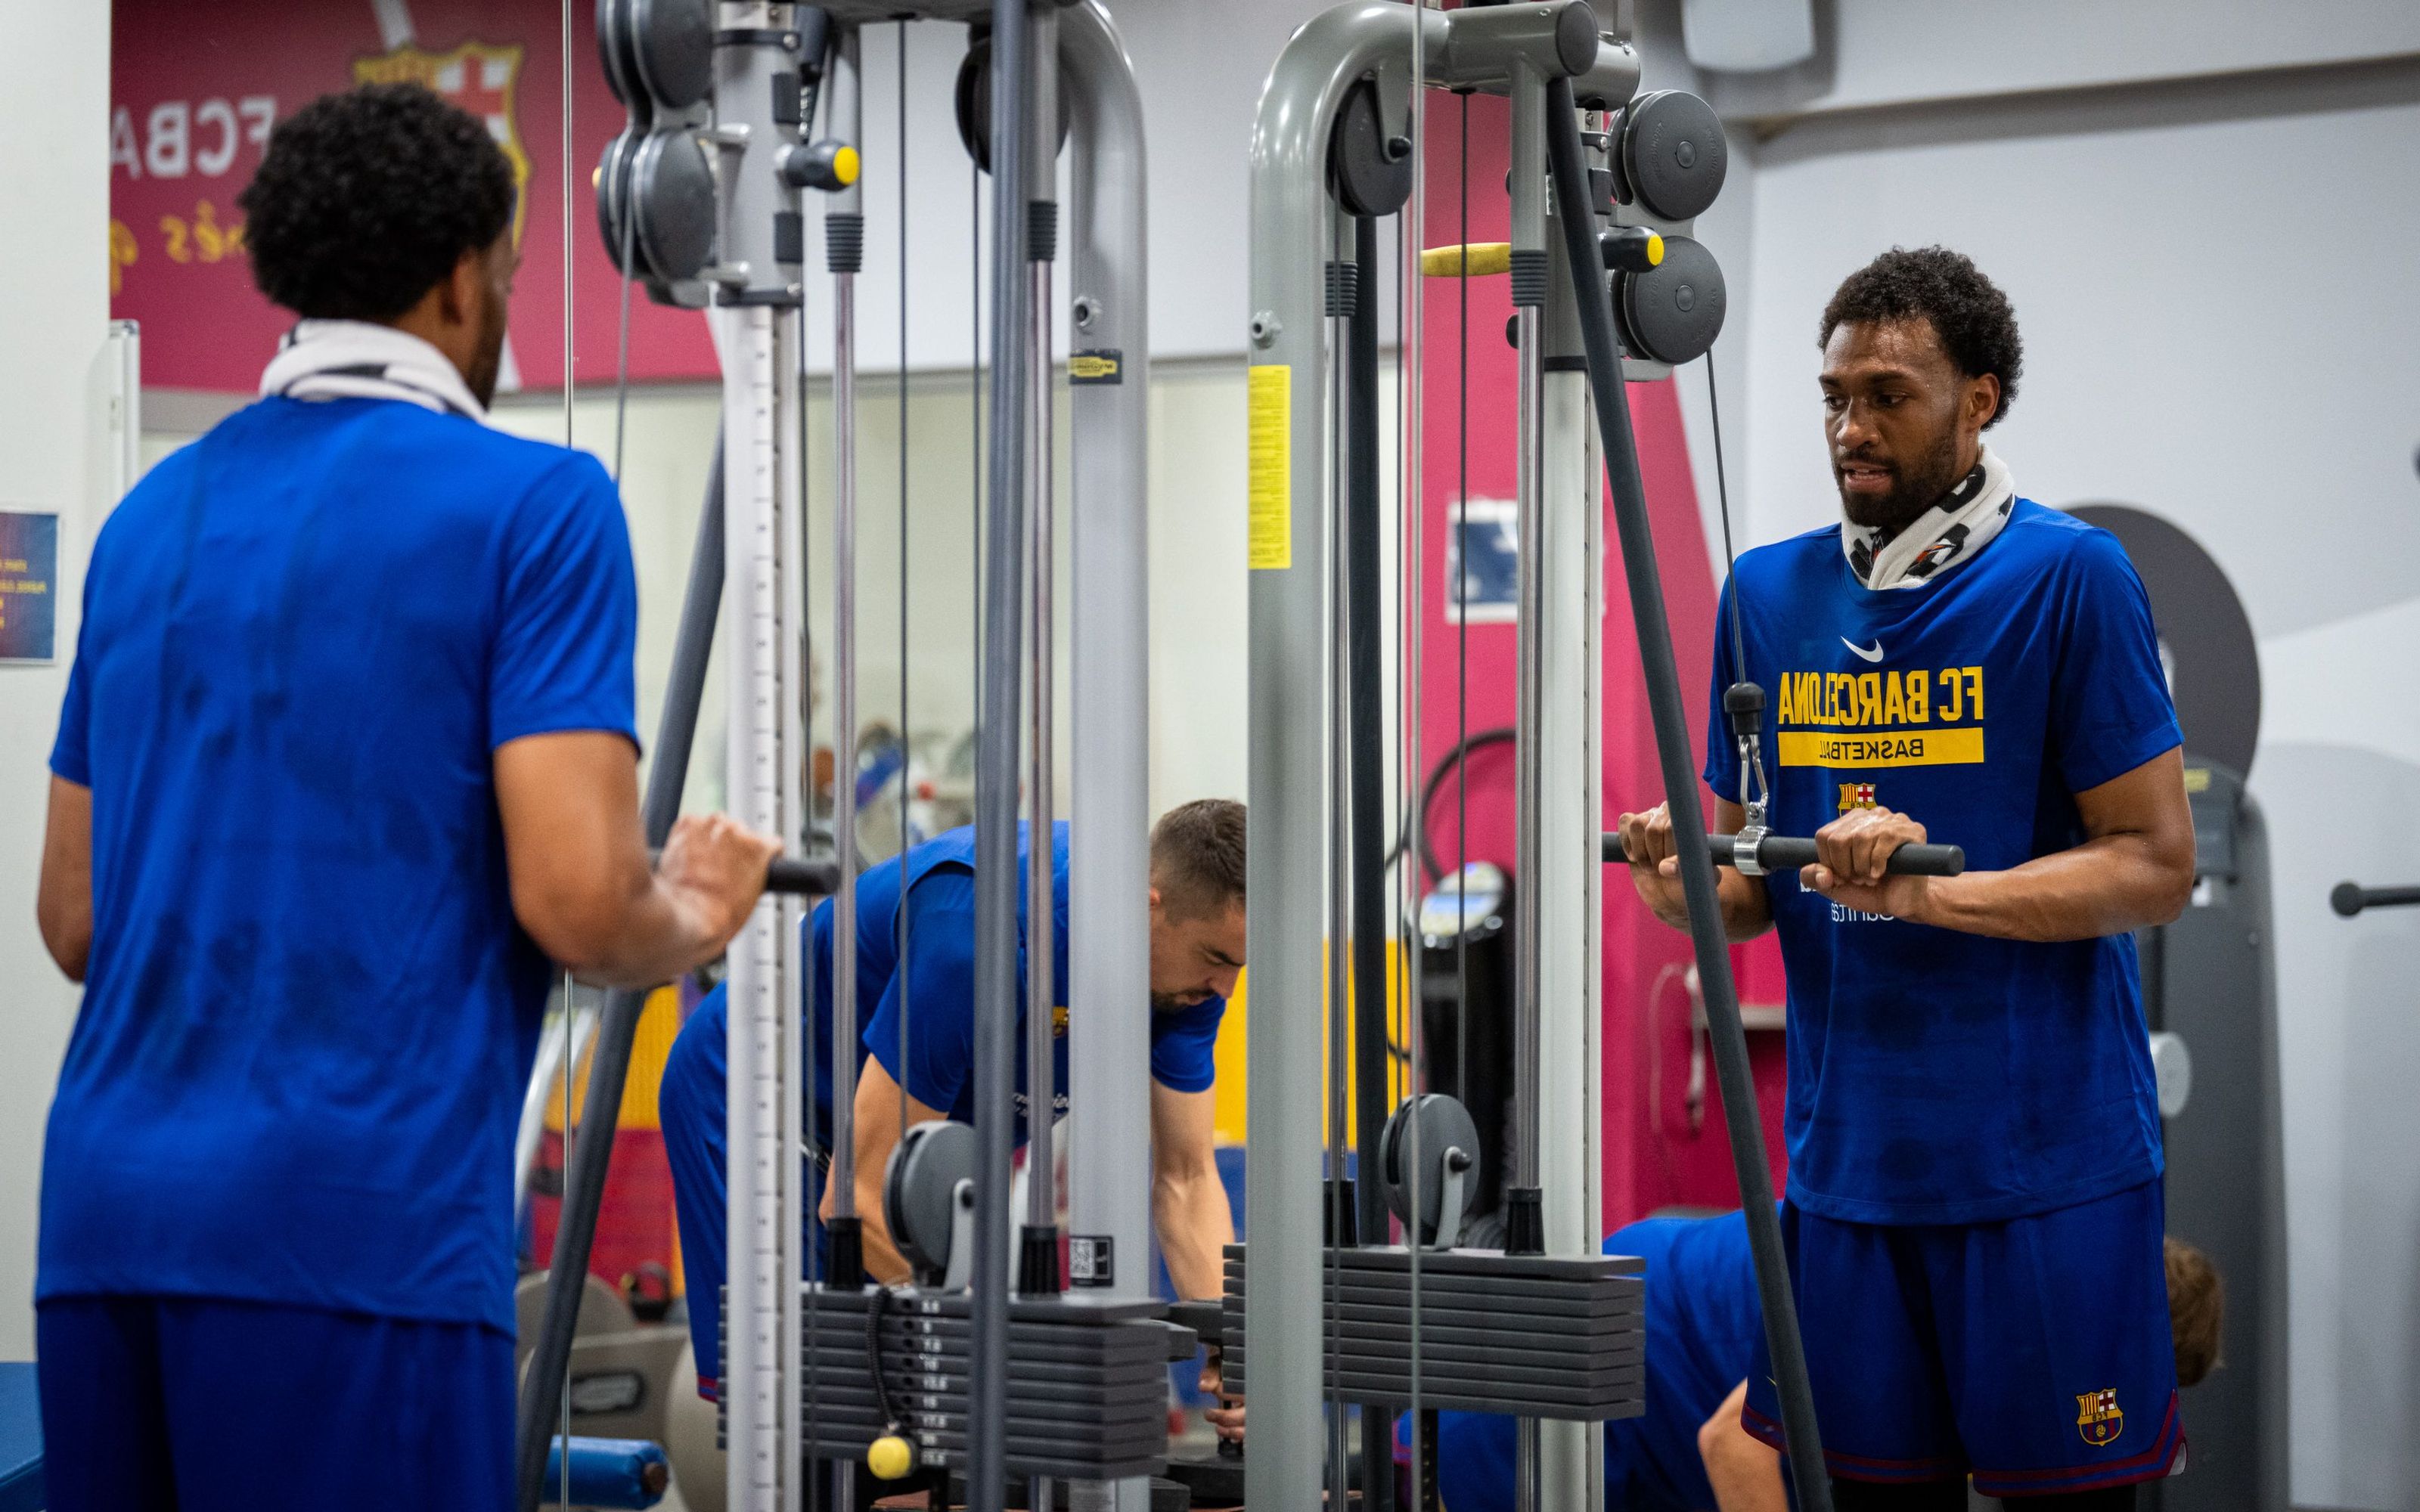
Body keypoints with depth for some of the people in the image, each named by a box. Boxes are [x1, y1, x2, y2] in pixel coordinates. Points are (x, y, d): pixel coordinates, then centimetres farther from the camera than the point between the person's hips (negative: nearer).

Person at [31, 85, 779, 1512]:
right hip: (353, 1228, -7)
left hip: (105, 1219, 7)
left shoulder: (151, 519, 17)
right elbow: (577, 899, -12)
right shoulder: (532, 502, -2)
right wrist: (693, 918, 9)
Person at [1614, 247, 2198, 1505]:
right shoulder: (1769, 594, 10)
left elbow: (2155, 865, -9)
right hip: (1845, 1153, 4)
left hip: (2047, 1154, -4)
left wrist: (1932, 893, -22)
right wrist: (1684, 887, -7)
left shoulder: (2067, 577, -6)